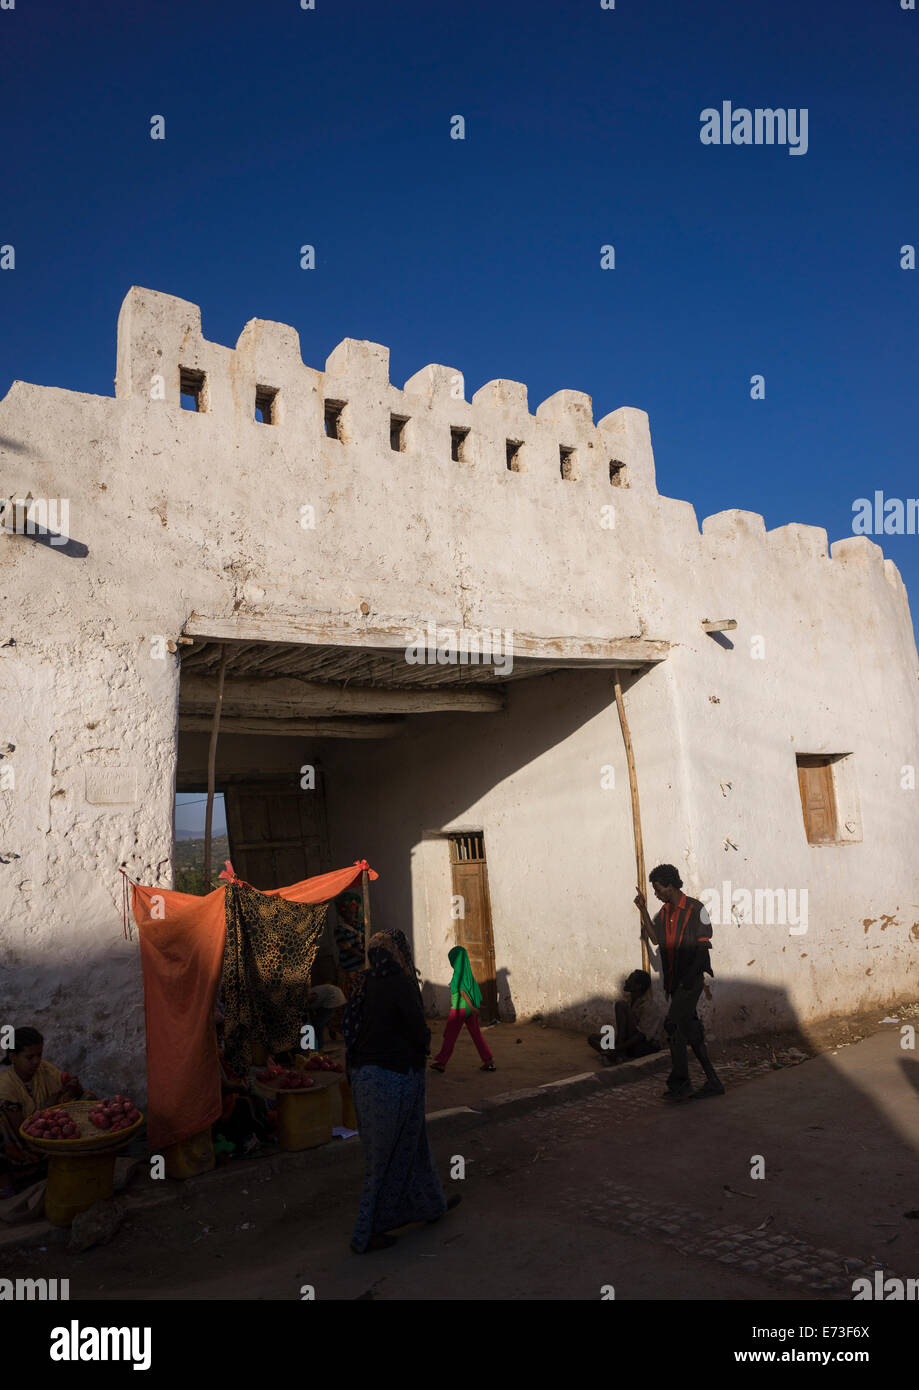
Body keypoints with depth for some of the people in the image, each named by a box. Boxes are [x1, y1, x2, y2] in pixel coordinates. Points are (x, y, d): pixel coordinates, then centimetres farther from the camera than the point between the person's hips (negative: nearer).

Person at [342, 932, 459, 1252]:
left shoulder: (363, 984, 2)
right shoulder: (401, 984, -19)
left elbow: (351, 1030, 6)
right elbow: (419, 1031, -19)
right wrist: (425, 1041, 2)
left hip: (364, 1073, 8)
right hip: (396, 1077, -8)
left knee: (410, 1142, 23)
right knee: (389, 1155, 7)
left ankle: (431, 1204, 41)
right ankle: (366, 1233, 15)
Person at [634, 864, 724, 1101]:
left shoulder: (695, 909, -10)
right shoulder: (664, 912, 13)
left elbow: (703, 946, -11)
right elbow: (656, 939, 8)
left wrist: (690, 975, -17)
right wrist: (643, 910, 4)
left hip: (691, 979, -8)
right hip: (674, 981, 8)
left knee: (674, 1024, -13)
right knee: (691, 1029, 10)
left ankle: (680, 1084, -5)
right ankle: (713, 1082, 18)